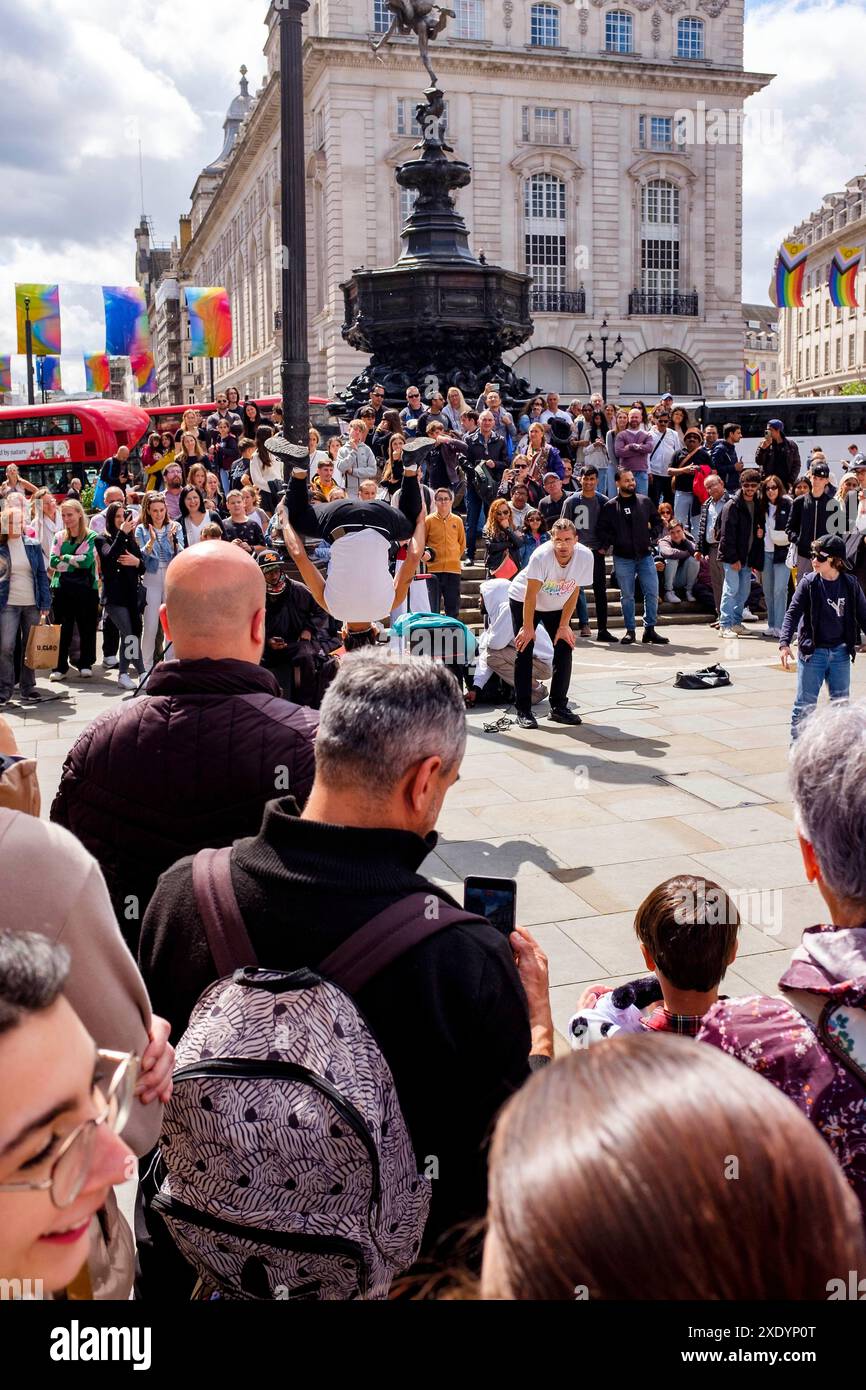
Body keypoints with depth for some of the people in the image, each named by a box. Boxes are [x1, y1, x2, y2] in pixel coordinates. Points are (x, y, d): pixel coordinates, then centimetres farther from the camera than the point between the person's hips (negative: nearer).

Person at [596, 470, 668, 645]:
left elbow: (657, 521, 16)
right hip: (622, 558, -2)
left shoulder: (644, 502, 7)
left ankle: (650, 629, 9)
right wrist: (605, 545, -6)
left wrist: (653, 537, 3)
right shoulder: (610, 506, 0)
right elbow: (601, 529, 6)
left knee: (652, 593, -2)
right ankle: (630, 631, 14)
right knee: (627, 596, 5)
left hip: (645, 556, 2)